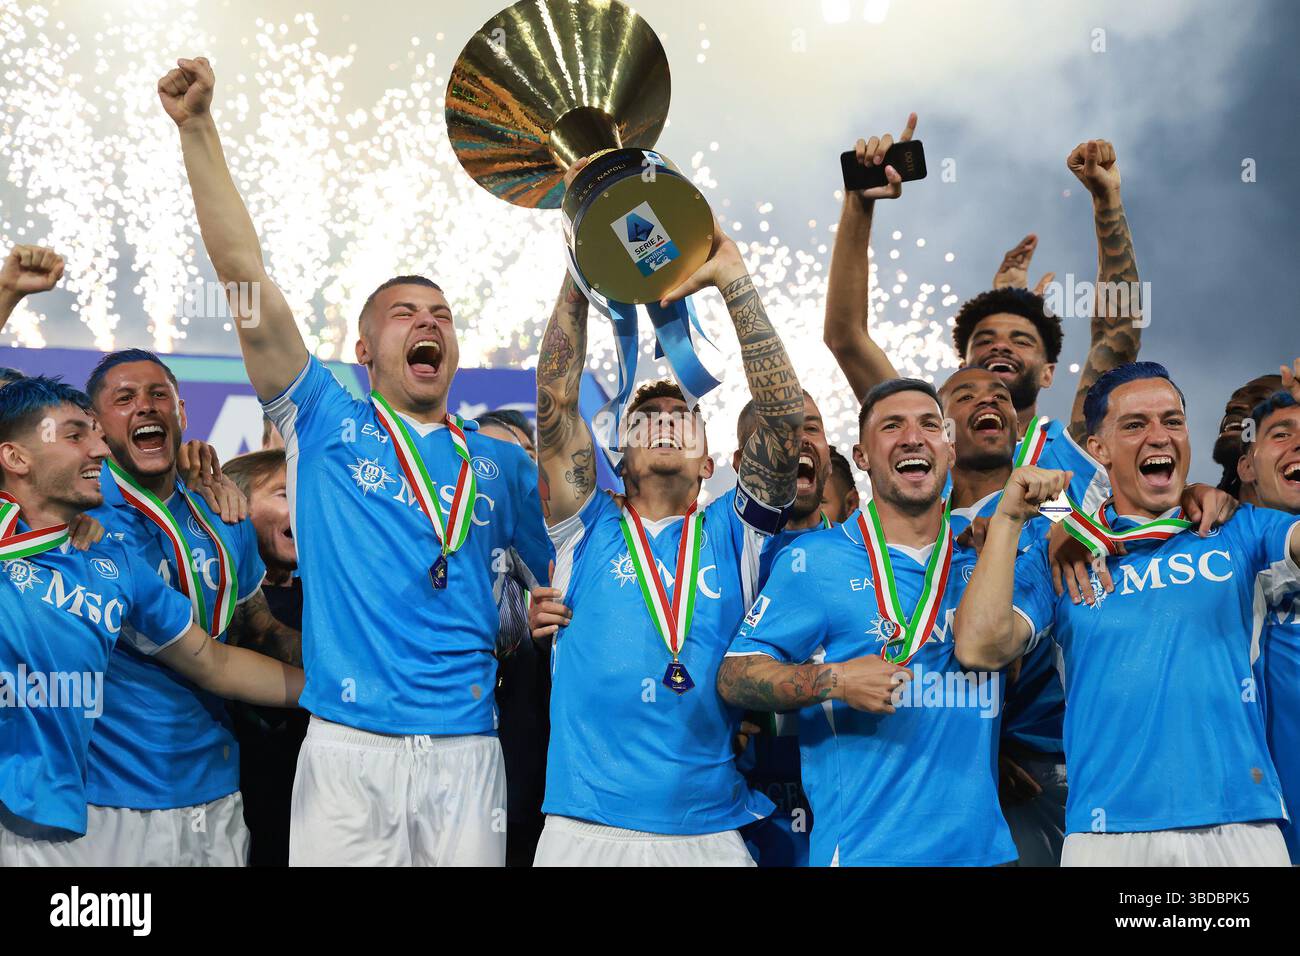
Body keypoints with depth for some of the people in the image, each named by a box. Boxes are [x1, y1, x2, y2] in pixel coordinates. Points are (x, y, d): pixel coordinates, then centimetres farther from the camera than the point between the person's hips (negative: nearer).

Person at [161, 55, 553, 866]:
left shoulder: (499, 464, 15)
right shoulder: (328, 426, 8)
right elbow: (245, 277, 0)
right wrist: (199, 131, -5)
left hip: (466, 752, 2)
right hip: (349, 750, -2)